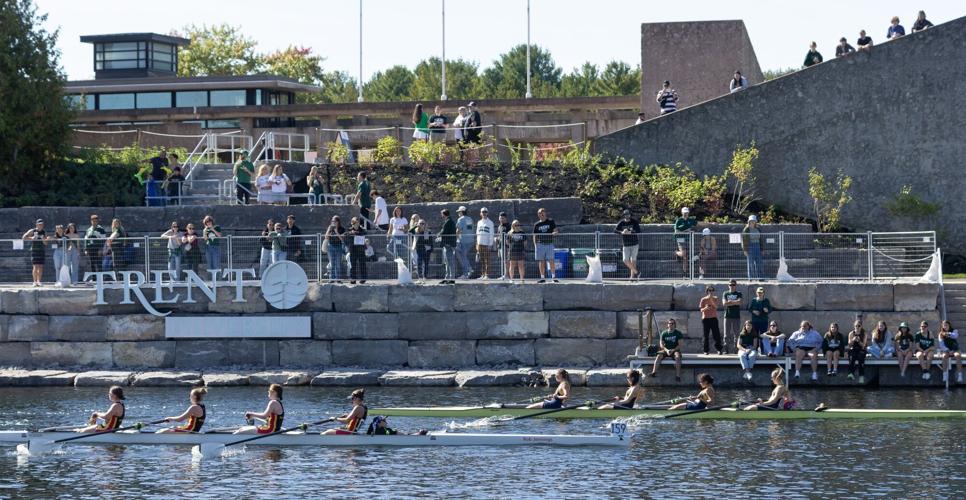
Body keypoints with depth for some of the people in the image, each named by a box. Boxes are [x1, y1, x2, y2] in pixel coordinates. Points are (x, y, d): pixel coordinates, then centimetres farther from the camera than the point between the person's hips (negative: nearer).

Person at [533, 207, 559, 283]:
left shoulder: (551, 221, 7)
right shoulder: (537, 225, 10)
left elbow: (556, 231, 6)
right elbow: (535, 236, 12)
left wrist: (554, 233, -18)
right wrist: (535, 245, 0)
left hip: (549, 244, -1)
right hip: (540, 244, 1)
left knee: (551, 261, -7)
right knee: (541, 262, 2)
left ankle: (553, 277, -3)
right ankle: (542, 278, 6)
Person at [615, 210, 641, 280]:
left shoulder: (634, 222, -4)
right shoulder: (621, 223, 2)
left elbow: (639, 232, -12)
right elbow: (615, 230, -8)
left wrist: (630, 232, -28)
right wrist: (622, 232, -28)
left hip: (634, 244, -2)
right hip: (625, 245, 2)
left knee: (633, 260, -3)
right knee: (625, 260, -4)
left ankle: (633, 275, 4)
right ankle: (636, 272, 12)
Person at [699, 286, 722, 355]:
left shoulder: (715, 299, 7)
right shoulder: (703, 299, 3)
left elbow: (716, 306, -10)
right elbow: (701, 310, -1)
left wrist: (711, 298, -17)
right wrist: (705, 308, -22)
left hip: (714, 318, 1)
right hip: (705, 318, -1)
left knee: (717, 334, -4)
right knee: (706, 335, -1)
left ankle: (718, 349, 4)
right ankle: (706, 350, 3)